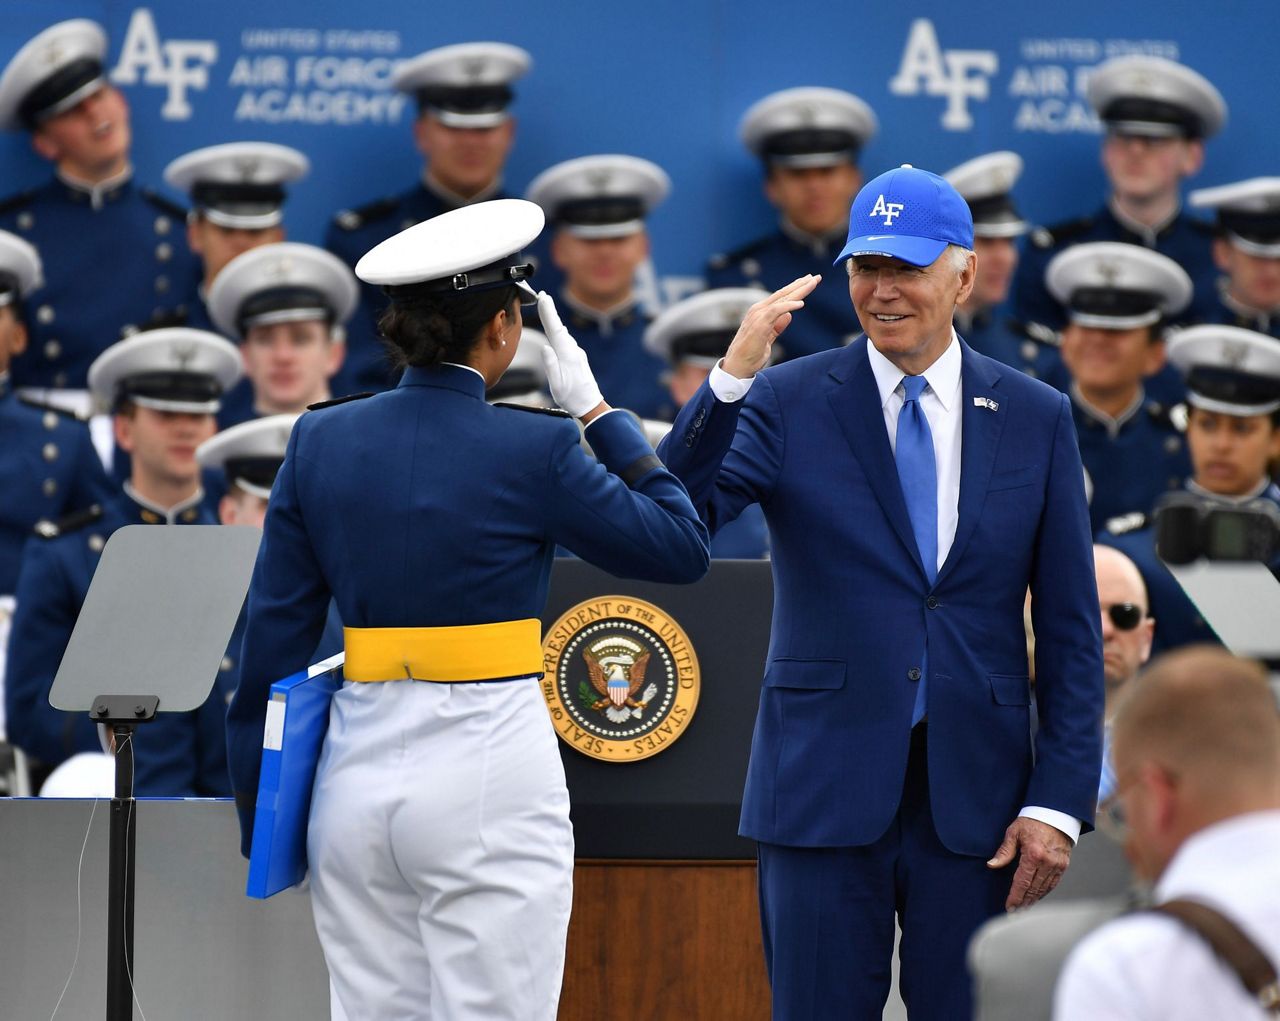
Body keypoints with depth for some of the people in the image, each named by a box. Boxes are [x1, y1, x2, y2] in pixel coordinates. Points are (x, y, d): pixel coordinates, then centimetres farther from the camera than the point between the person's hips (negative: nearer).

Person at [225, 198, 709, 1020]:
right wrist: (597, 411, 7)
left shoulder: (321, 442, 5)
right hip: (488, 777, -5)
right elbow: (684, 549, 2)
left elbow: (275, 635, 7)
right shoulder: (532, 450, -8)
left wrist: (260, 817, 13)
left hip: (358, 776, 5)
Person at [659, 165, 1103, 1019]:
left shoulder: (1036, 419, 6)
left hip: (974, 797, 1)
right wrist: (731, 377, -23)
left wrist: (1059, 801, -1)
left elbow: (1071, 628, 6)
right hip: (825, 787, -1)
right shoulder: (786, 403, 1)